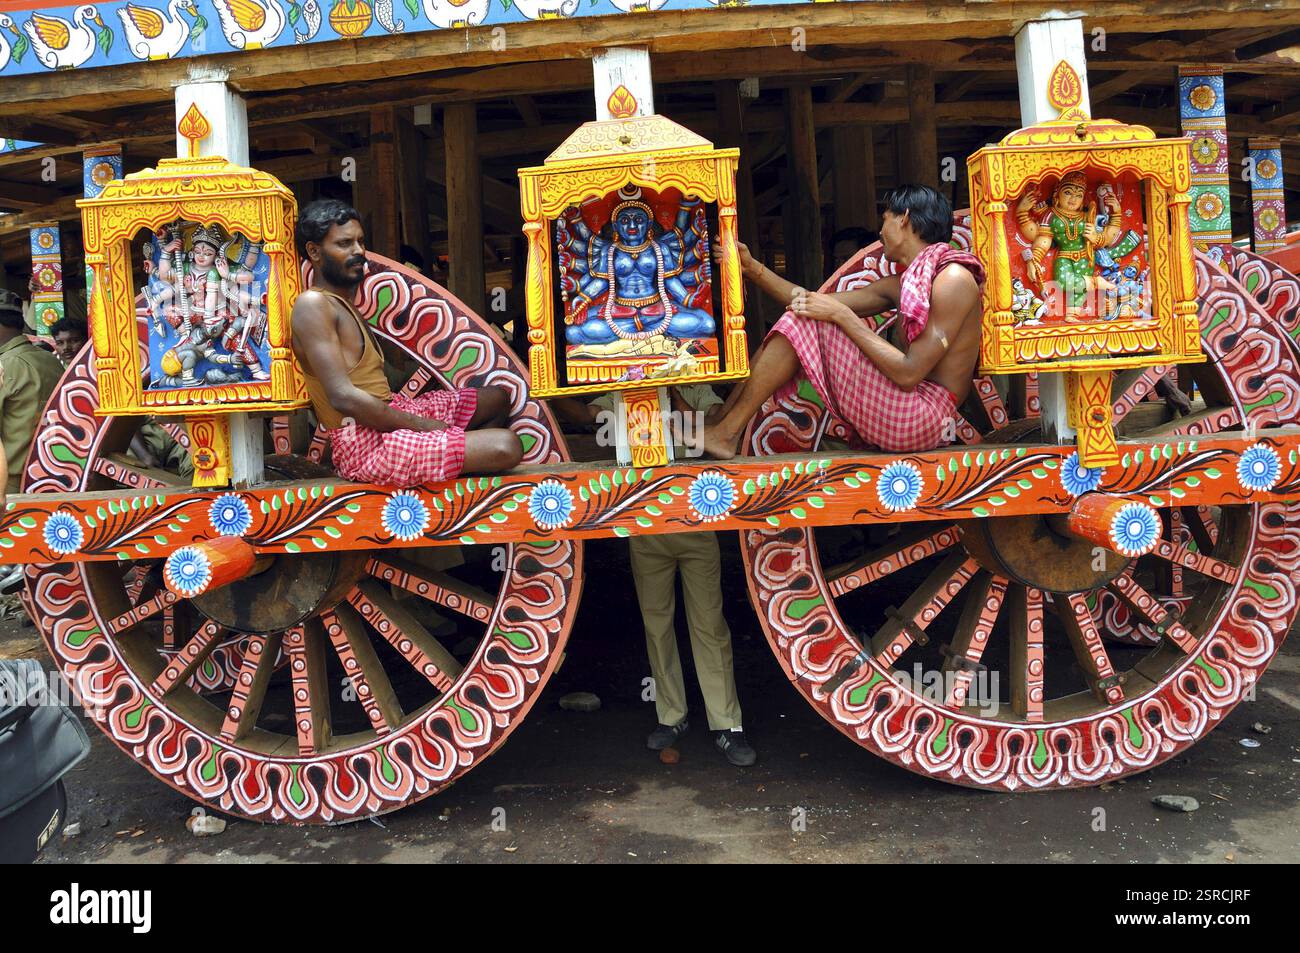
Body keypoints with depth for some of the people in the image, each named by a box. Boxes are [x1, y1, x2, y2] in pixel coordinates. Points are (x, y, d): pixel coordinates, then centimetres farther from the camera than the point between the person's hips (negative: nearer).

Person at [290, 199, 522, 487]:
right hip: (368, 444, -10)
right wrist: (421, 425, -17)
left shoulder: (344, 302, 19)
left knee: (497, 398, 20)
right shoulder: (312, 305, -13)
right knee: (506, 447, -25)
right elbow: (343, 396, -23)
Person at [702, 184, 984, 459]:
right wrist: (752, 267, 8)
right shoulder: (901, 283, 16)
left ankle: (725, 434, -10)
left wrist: (841, 314, -16)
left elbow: (909, 374, -20)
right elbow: (818, 302, 12)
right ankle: (719, 421, 0)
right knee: (802, 312, 7)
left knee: (805, 324, -14)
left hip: (921, 416, -9)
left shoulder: (953, 278, -12)